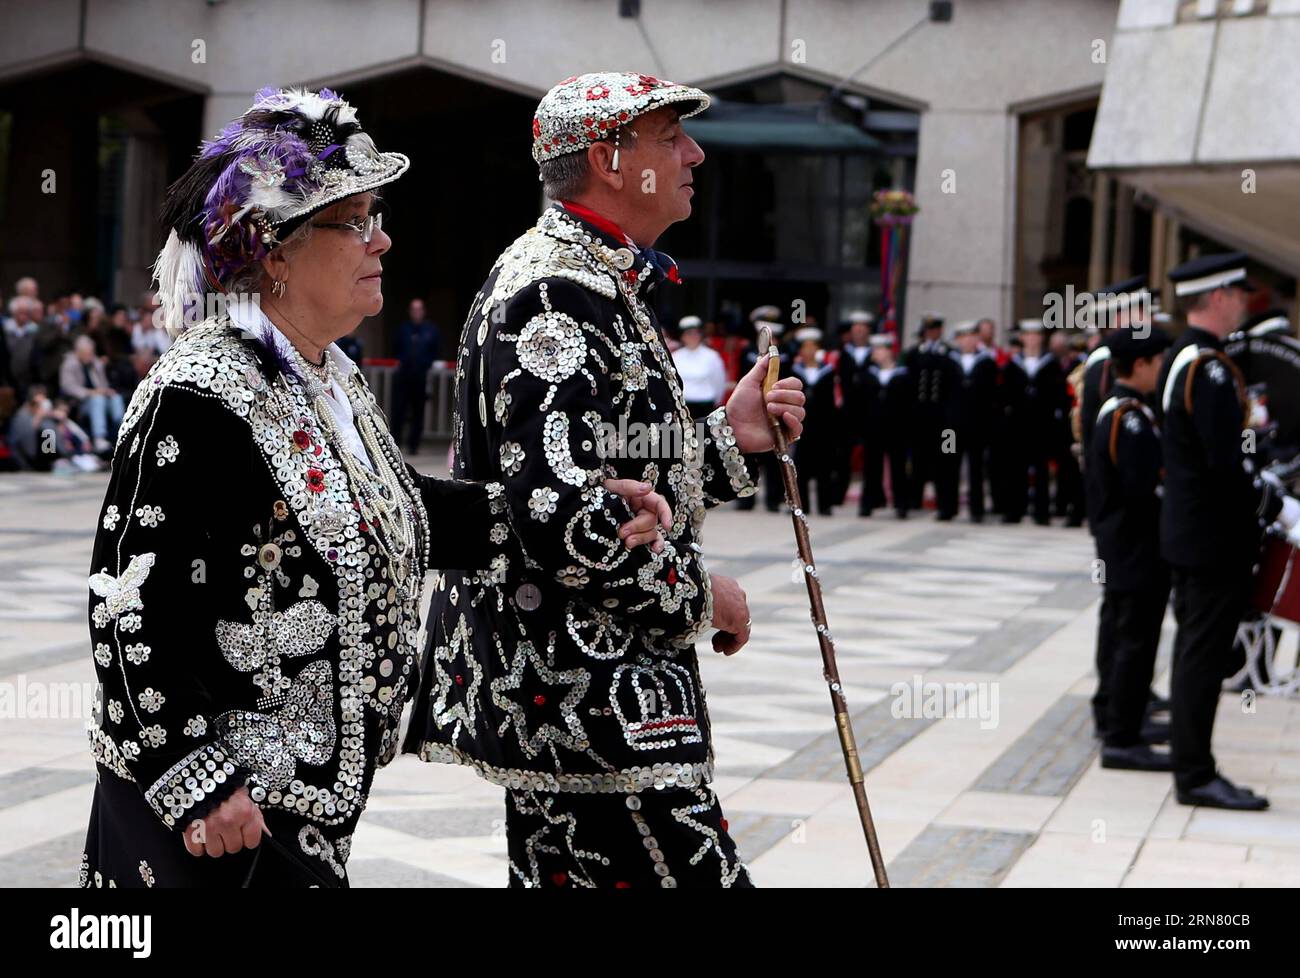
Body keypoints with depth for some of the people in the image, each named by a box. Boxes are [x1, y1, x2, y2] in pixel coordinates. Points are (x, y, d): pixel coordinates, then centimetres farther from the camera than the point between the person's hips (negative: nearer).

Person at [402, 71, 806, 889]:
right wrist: (699, 595, -12)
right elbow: (563, 516, -24)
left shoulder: (605, 286, 19)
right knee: (695, 870, -11)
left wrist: (731, 440, 10)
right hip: (589, 699, -11)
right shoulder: (553, 295, -15)